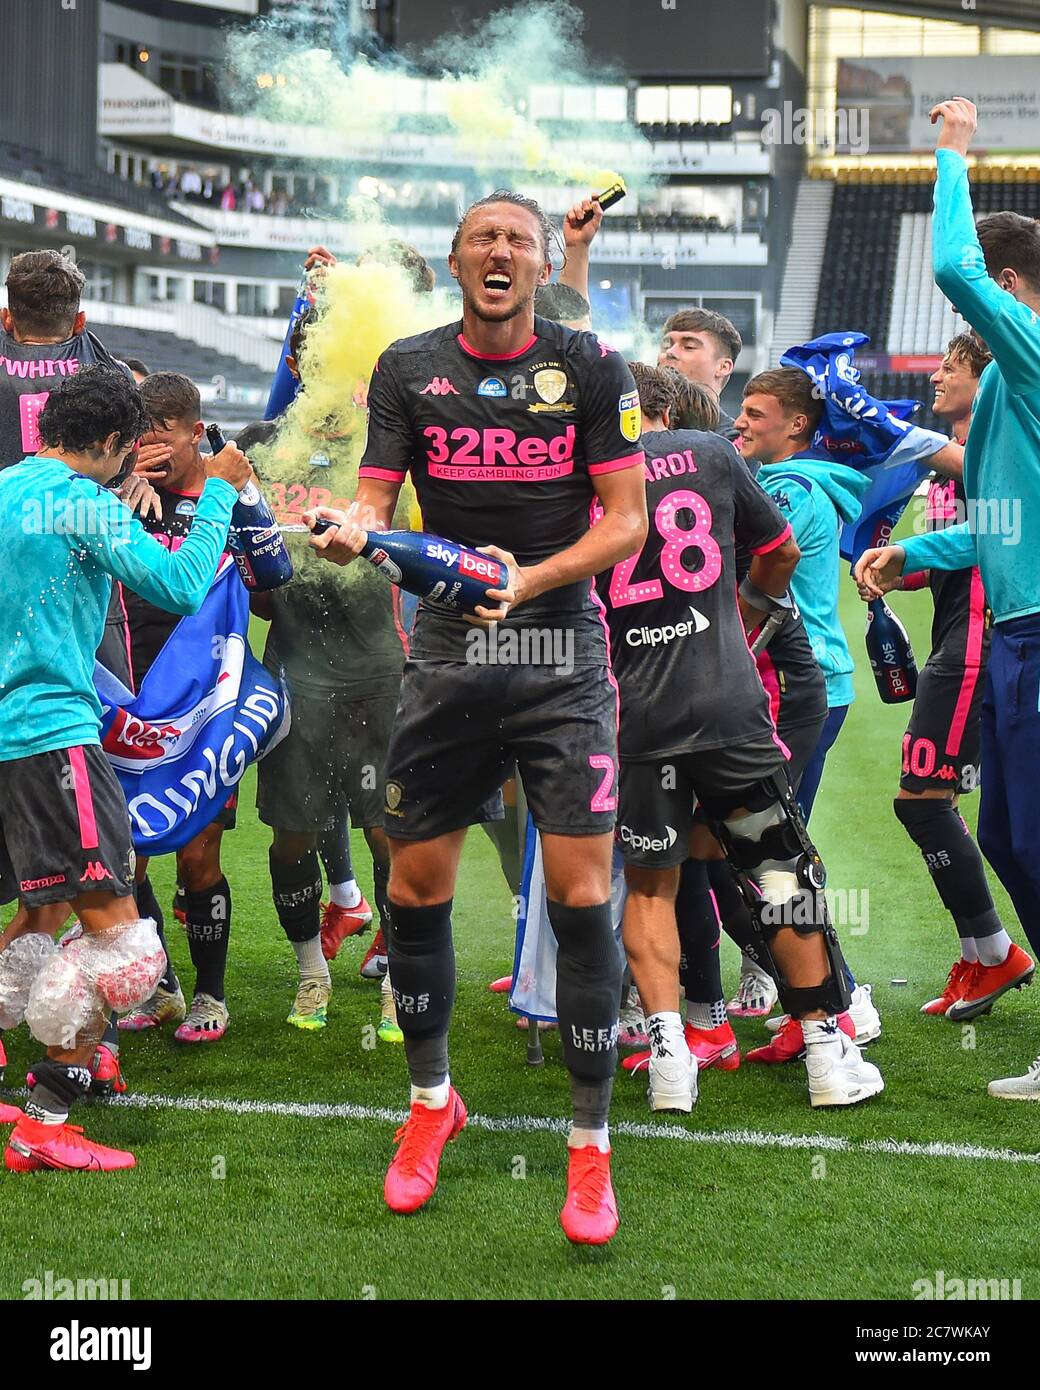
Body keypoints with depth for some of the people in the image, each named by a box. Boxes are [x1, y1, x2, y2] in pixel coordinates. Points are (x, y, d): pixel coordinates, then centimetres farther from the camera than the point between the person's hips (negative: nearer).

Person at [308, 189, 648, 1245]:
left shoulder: (591, 368, 1)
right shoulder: (407, 369, 6)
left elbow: (626, 521, -1)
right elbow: (374, 496, 0)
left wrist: (532, 577, -17)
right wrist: (348, 530, -24)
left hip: (561, 653, -2)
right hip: (447, 654, 2)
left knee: (581, 894, -8)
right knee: (415, 888, 5)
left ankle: (590, 1145, 3)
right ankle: (430, 1100, 29)